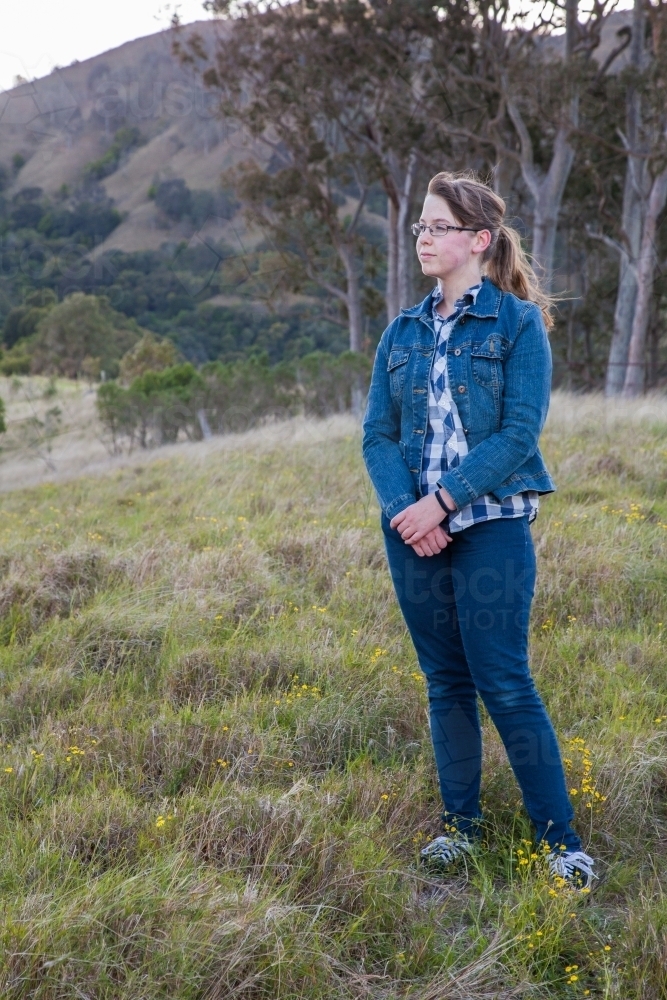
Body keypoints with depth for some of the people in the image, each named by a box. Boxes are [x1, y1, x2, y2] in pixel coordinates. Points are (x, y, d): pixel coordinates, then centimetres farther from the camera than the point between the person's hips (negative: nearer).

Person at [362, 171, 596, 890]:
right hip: (413, 529, 5)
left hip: (491, 525, -5)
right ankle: (460, 824, 24)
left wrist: (443, 501, -18)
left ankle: (559, 837, 4)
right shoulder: (403, 332, 11)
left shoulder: (518, 322, -3)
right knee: (445, 682, 12)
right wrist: (402, 507, -11)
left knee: (505, 683, -7)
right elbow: (377, 433, 6)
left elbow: (519, 434, -11)